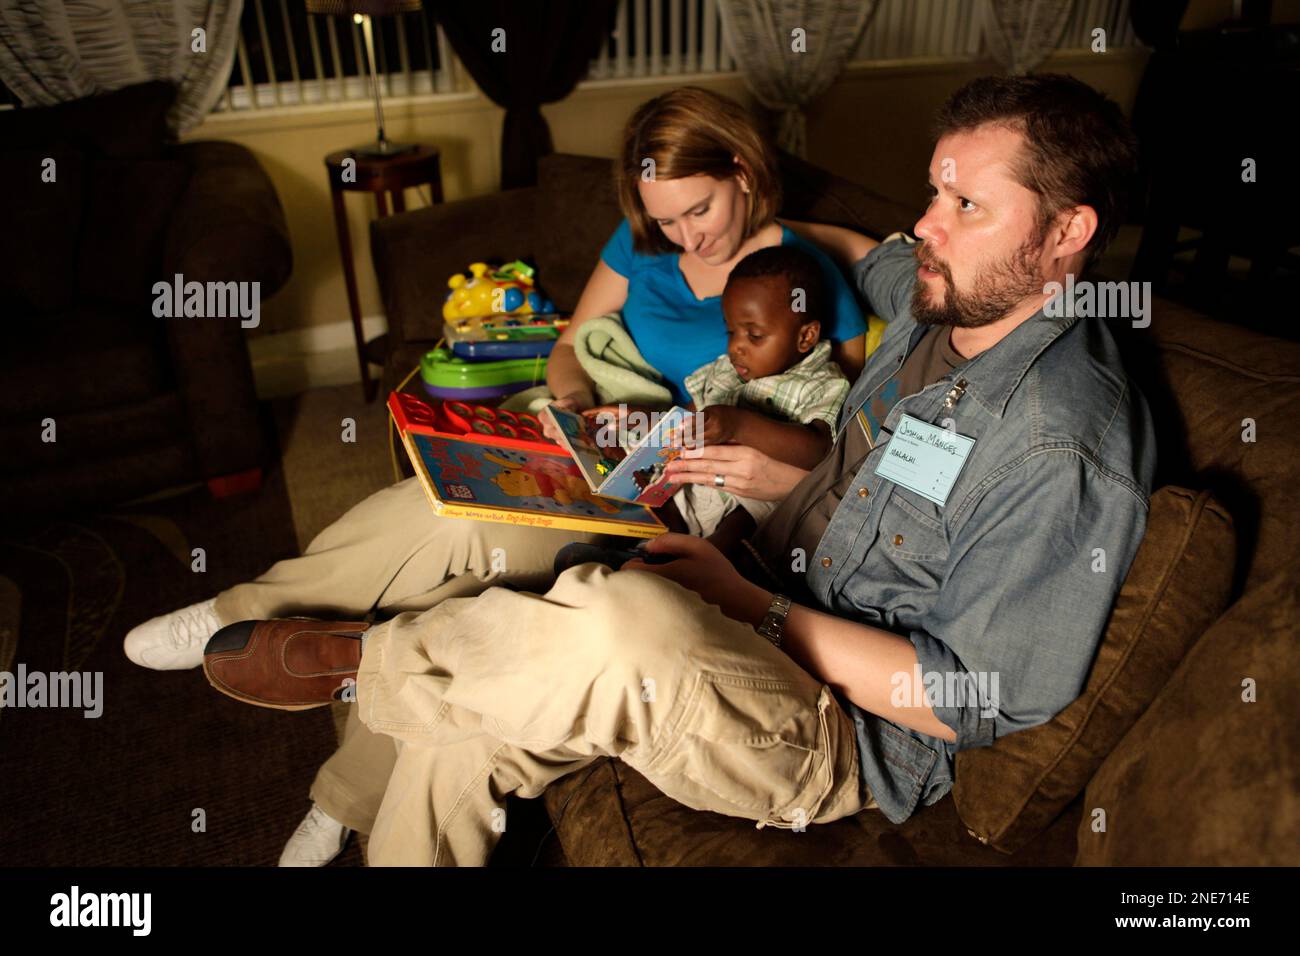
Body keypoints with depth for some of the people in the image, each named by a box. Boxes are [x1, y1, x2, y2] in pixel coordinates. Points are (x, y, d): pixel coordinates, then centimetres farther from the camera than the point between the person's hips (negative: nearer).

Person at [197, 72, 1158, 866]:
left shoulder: (1065, 448, -22)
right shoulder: (943, 302, 3)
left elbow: (964, 700, -19)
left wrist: (750, 604, -18)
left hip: (858, 739, -7)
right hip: (769, 614, 8)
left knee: (619, 624, -36)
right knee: (462, 729, -8)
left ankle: (356, 660, -10)